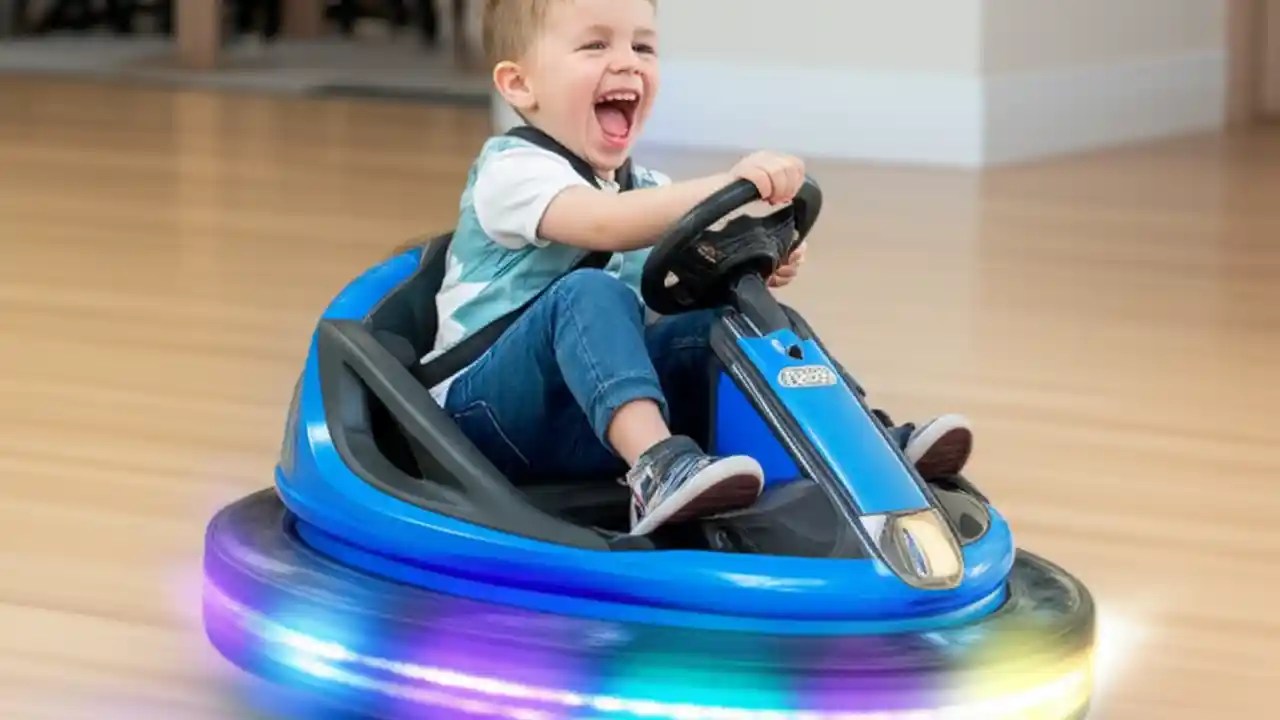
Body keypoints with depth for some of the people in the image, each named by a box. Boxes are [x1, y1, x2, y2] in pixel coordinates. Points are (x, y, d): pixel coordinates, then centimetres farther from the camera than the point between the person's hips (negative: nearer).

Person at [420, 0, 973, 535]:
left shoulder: (644, 190, 15)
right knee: (590, 294, -33)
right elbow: (604, 226, -31)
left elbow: (684, 293, 7)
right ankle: (657, 464, -52)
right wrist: (727, 186, -42)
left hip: (593, 417, 7)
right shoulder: (512, 169, -11)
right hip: (488, 410, -7)